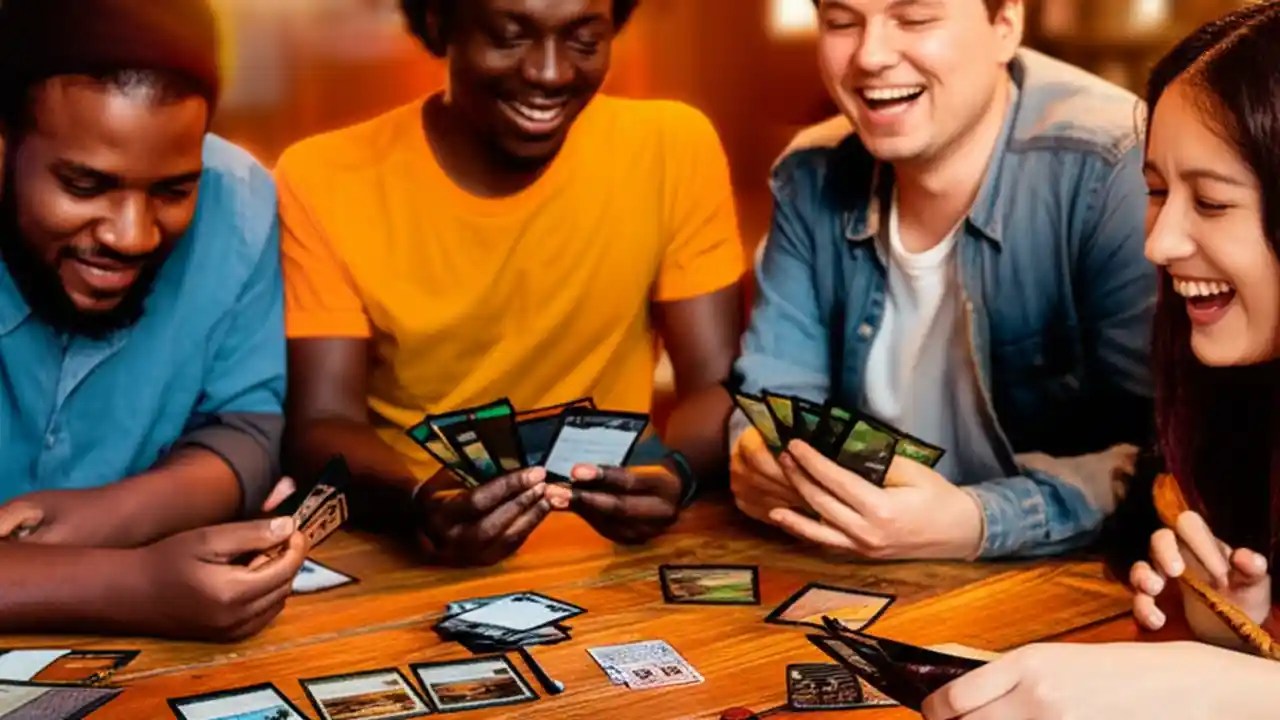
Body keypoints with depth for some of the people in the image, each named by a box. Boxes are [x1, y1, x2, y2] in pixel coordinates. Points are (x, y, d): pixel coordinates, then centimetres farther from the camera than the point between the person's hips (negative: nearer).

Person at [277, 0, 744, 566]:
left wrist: (677, 472, -28)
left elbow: (719, 384, -5)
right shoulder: (323, 178, -8)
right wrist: (417, 501, -33)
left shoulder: (672, 146, -6)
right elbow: (322, 424, -11)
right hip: (402, 554, -2)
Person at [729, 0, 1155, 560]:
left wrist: (976, 525, -31)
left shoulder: (1114, 174, -17)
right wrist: (761, 462, -17)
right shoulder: (812, 179, -1)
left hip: (1072, 583, -4)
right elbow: (774, 392, 5)